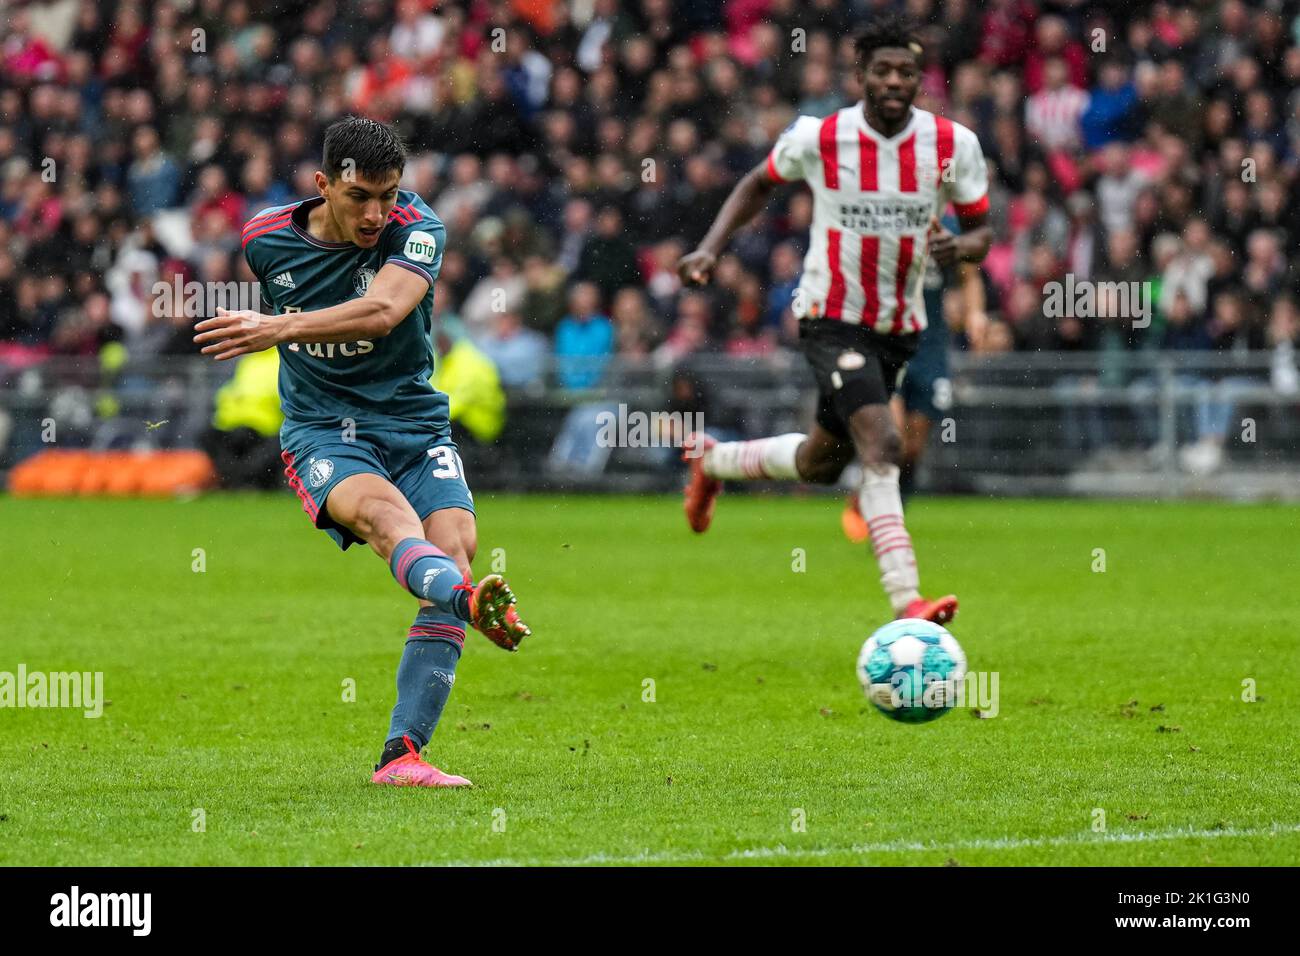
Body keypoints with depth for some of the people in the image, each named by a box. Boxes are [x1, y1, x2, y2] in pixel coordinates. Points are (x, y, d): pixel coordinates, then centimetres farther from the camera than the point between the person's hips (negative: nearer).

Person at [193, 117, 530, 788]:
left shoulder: (418, 230, -11)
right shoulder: (265, 240, -1)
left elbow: (382, 311, -30)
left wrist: (278, 329, -43)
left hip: (415, 424, 1)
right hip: (321, 430, -1)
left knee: (455, 544, -22)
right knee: (383, 509, -33)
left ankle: (402, 754, -21)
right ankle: (473, 603, -67)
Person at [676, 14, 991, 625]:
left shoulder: (953, 145, -8)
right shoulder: (818, 138, -12)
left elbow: (981, 231, 3)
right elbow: (759, 185, 8)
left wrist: (961, 247, -21)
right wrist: (710, 249, -5)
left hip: (900, 329, 5)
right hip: (831, 319, -5)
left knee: (820, 464, 18)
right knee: (881, 444, -25)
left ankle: (711, 461, 48)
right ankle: (906, 606, -30)